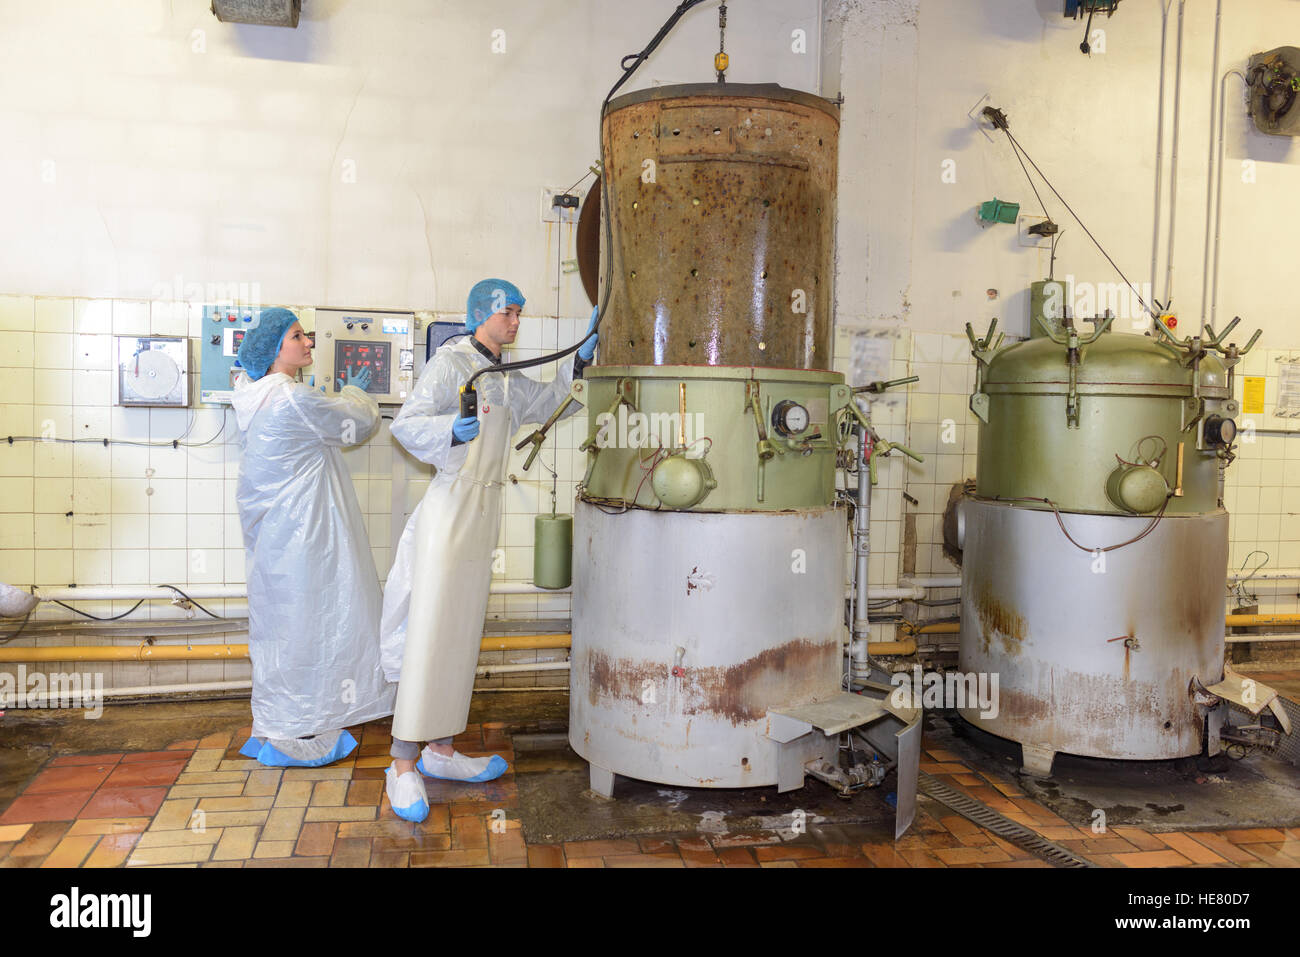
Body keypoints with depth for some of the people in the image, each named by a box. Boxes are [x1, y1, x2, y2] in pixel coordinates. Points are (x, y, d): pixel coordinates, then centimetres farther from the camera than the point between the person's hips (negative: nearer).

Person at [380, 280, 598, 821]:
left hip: (484, 513, 8)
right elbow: (406, 424, -17)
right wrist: (453, 430, -36)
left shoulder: (506, 378, 17)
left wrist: (581, 361, 16)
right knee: (428, 638, -8)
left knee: (461, 637, 11)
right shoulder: (451, 362, -8)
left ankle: (440, 751, 20)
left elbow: (547, 404, 28)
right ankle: (403, 766, -2)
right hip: (450, 507, -8)